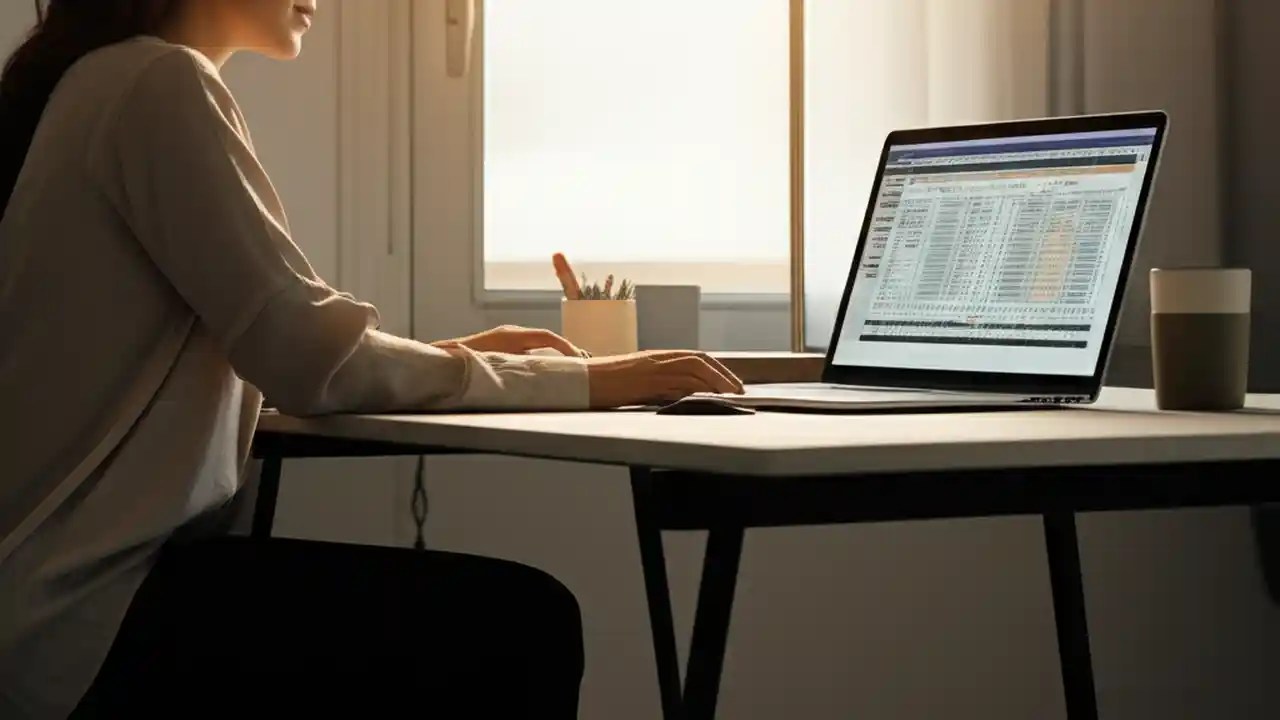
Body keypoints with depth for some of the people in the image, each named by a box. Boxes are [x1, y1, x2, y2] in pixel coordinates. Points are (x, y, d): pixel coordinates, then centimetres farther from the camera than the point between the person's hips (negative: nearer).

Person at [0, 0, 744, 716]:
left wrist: (455, 358, 9)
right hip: (83, 606, -10)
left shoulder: (102, 84, 16)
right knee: (518, 625, -9)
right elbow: (316, 359, -17)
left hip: (80, 573, 10)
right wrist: (583, 380, -10)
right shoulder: (161, 82, -13)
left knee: (503, 615, 10)